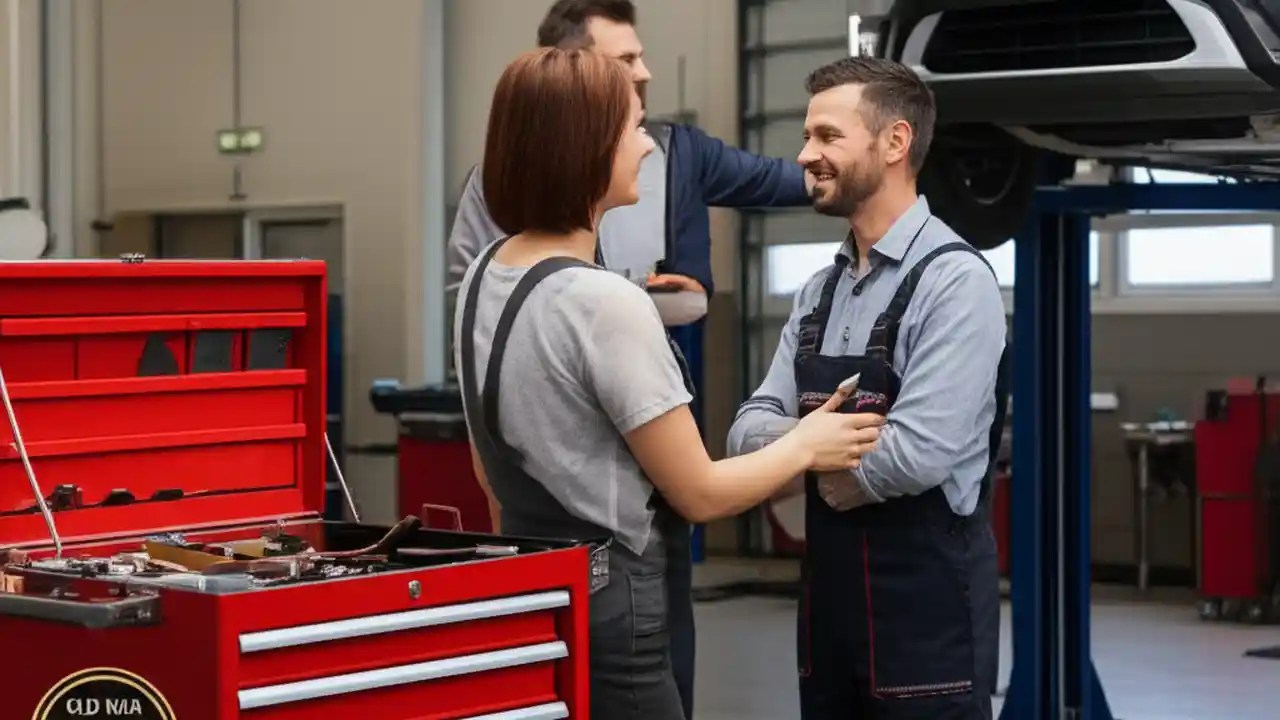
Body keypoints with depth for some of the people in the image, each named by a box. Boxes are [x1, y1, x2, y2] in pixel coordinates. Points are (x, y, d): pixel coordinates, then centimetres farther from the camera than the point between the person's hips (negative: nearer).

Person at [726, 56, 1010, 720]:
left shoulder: (955, 281, -13)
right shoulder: (819, 291, 11)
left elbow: (919, 455, -23)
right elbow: (749, 431, 5)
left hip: (927, 598, -7)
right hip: (830, 592, 7)